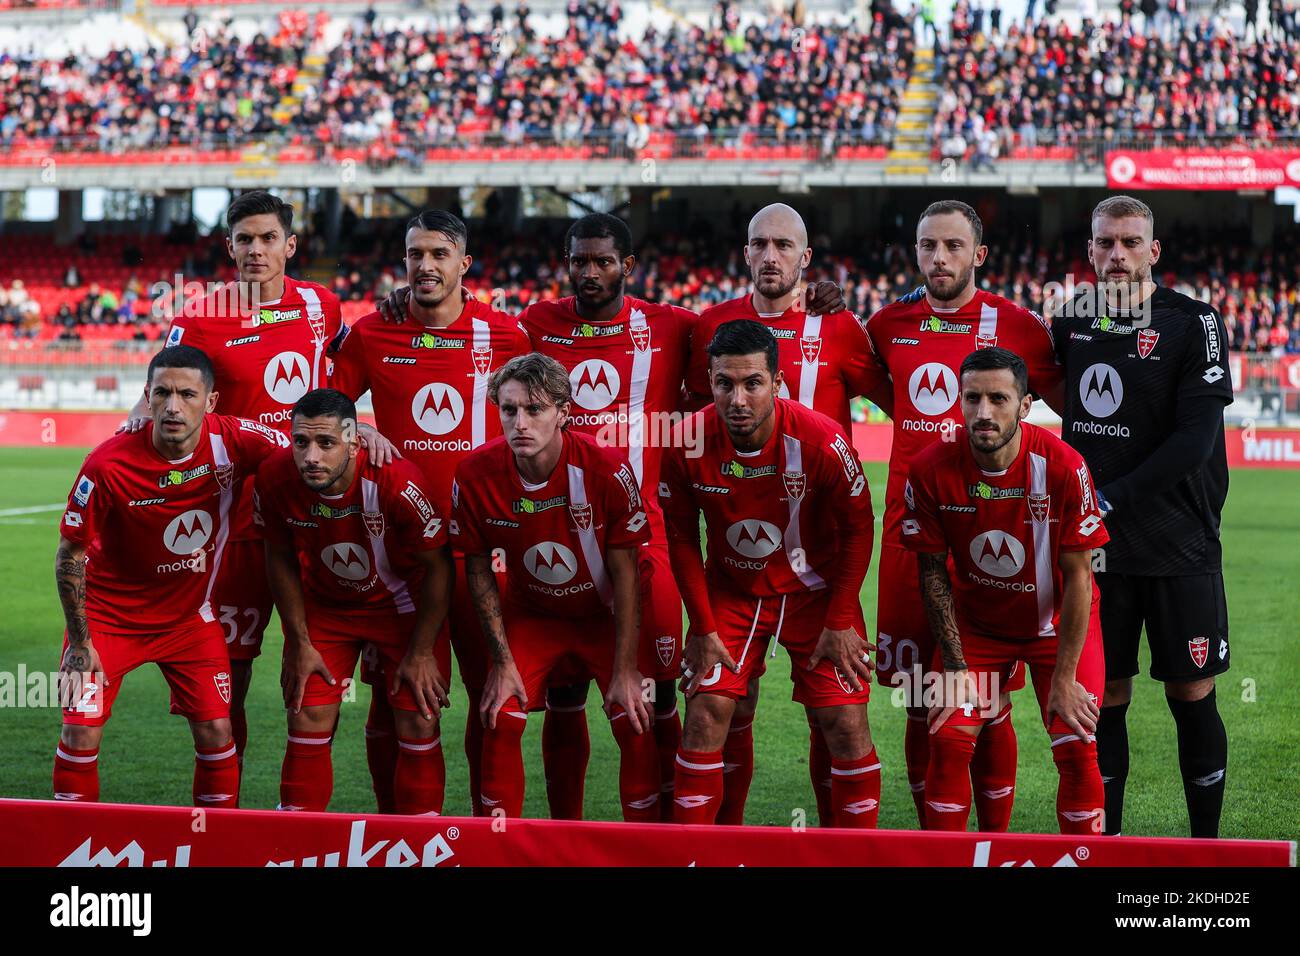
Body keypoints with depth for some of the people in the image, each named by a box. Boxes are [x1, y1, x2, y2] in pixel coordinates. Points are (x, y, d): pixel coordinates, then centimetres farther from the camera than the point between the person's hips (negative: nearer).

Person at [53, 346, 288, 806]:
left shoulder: (233, 441, -20)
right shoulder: (109, 465, -25)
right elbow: (70, 555, -14)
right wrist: (80, 642, -11)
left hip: (192, 614, 2)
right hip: (110, 613, -2)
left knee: (216, 732, -1)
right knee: (81, 733, -9)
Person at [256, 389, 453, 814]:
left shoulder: (395, 480, -33)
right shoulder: (274, 479, -24)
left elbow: (437, 566, -19)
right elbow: (280, 558, -4)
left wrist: (421, 653, -13)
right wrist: (299, 643, -3)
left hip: (402, 606, -2)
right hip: (323, 606, 2)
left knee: (418, 727, -5)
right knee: (307, 722, -1)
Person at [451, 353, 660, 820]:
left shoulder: (605, 468, -26)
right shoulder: (476, 472, -21)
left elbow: (625, 573, -17)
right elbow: (478, 568, -7)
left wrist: (625, 669, -16)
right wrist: (502, 660, -9)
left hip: (604, 613, -1)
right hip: (529, 612, 1)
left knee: (635, 724, -12)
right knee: (500, 720, -12)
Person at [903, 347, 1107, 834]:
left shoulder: (1062, 466, -25)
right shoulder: (931, 470, -20)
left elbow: (1077, 578, -17)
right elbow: (933, 571, -8)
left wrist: (1065, 678, -16)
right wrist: (955, 667, -11)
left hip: (1057, 622, -1)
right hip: (975, 621, 1)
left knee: (1077, 749, -11)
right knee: (949, 740, -11)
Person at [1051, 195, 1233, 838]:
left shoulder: (1193, 325, -8)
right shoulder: (1071, 322, 7)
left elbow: (1195, 441, -16)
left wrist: (1111, 500, -19)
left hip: (1180, 549, -4)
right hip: (1098, 547, 4)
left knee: (1192, 698, 4)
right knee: (1104, 700, 8)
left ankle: (1205, 841, 17)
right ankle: (1107, 840, 18)